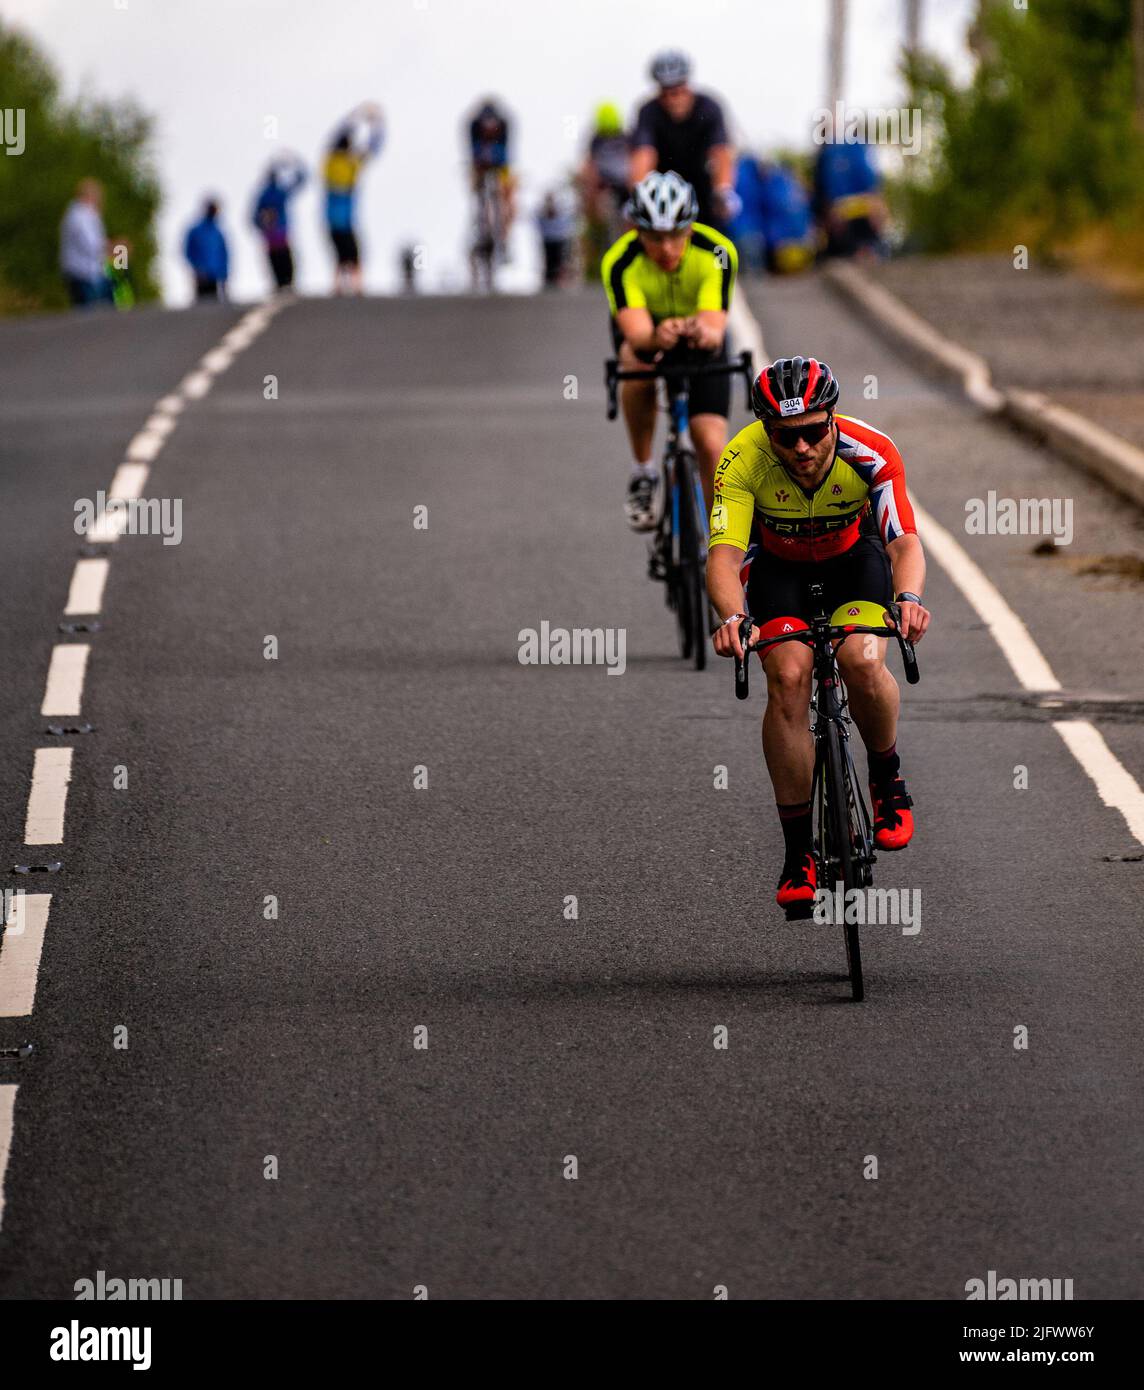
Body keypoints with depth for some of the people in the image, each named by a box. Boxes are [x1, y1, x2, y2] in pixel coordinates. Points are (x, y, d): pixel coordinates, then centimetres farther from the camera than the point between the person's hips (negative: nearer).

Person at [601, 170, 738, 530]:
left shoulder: (717, 253, -34)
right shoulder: (620, 263, -35)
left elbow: (715, 328, -45)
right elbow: (636, 332, -48)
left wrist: (705, 334, -69)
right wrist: (657, 338, -72)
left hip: (700, 335, 0)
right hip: (645, 325, 0)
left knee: (711, 444, -12)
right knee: (639, 364, -36)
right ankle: (643, 472, -15)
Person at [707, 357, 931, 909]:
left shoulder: (872, 453, -31)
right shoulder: (743, 461, -31)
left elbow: (905, 541, -37)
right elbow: (724, 553, -39)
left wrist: (908, 598, -59)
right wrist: (732, 617, -60)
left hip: (854, 558, 0)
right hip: (780, 568, 0)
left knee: (863, 662, -28)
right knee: (788, 677, -23)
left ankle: (888, 782, 4)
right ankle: (798, 852, -13)